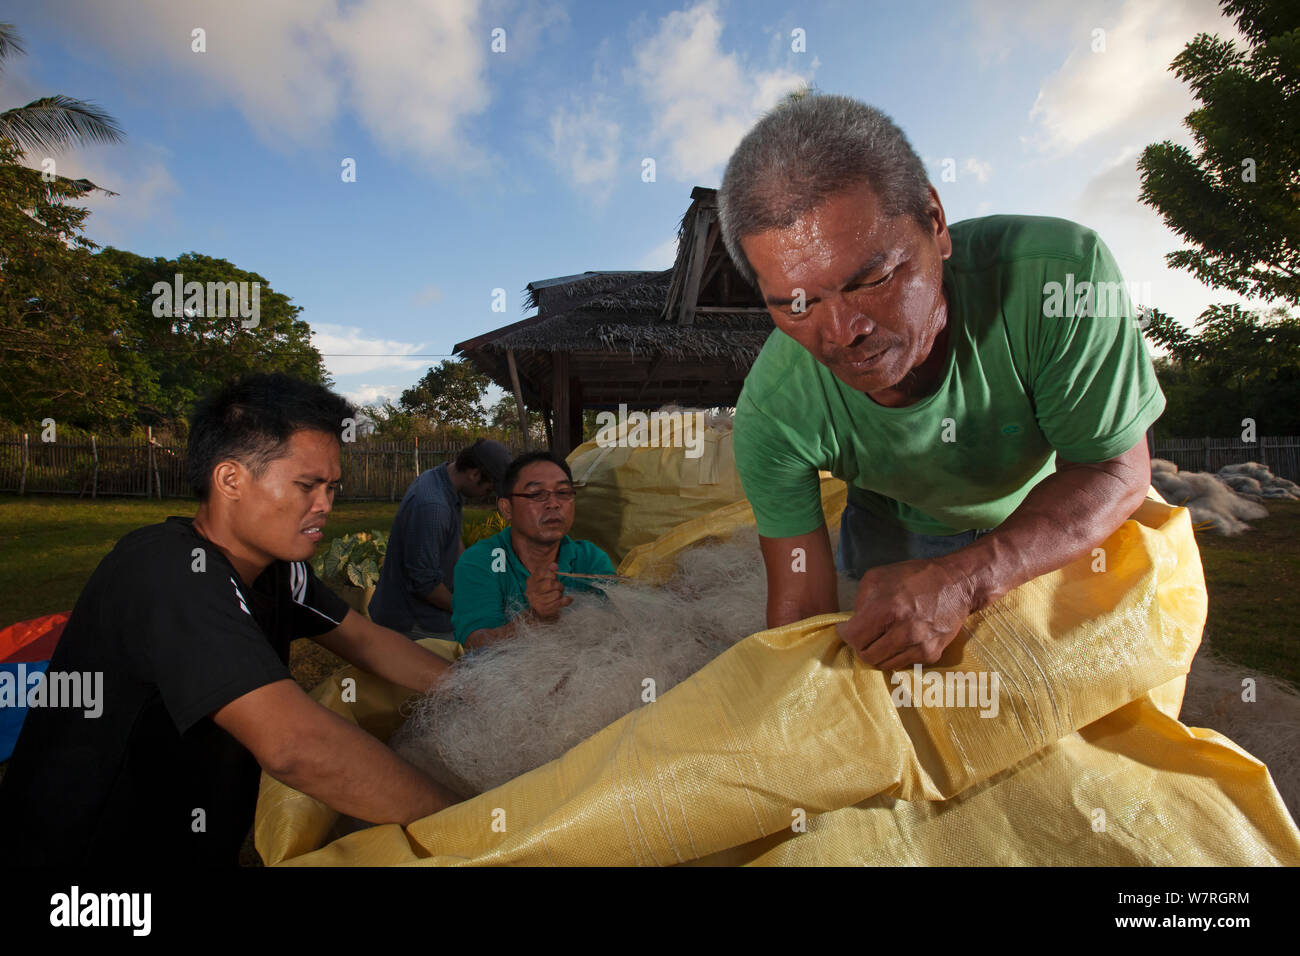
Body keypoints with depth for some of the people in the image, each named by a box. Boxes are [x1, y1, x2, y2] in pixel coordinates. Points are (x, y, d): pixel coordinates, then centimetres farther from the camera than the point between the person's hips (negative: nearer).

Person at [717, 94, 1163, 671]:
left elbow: (1115, 472, -28)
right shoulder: (774, 411, -36)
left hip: (1063, 517, 1)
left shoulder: (1060, 272, -39)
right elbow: (800, 607, -27)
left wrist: (962, 580, -44)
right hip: (891, 527, 0)